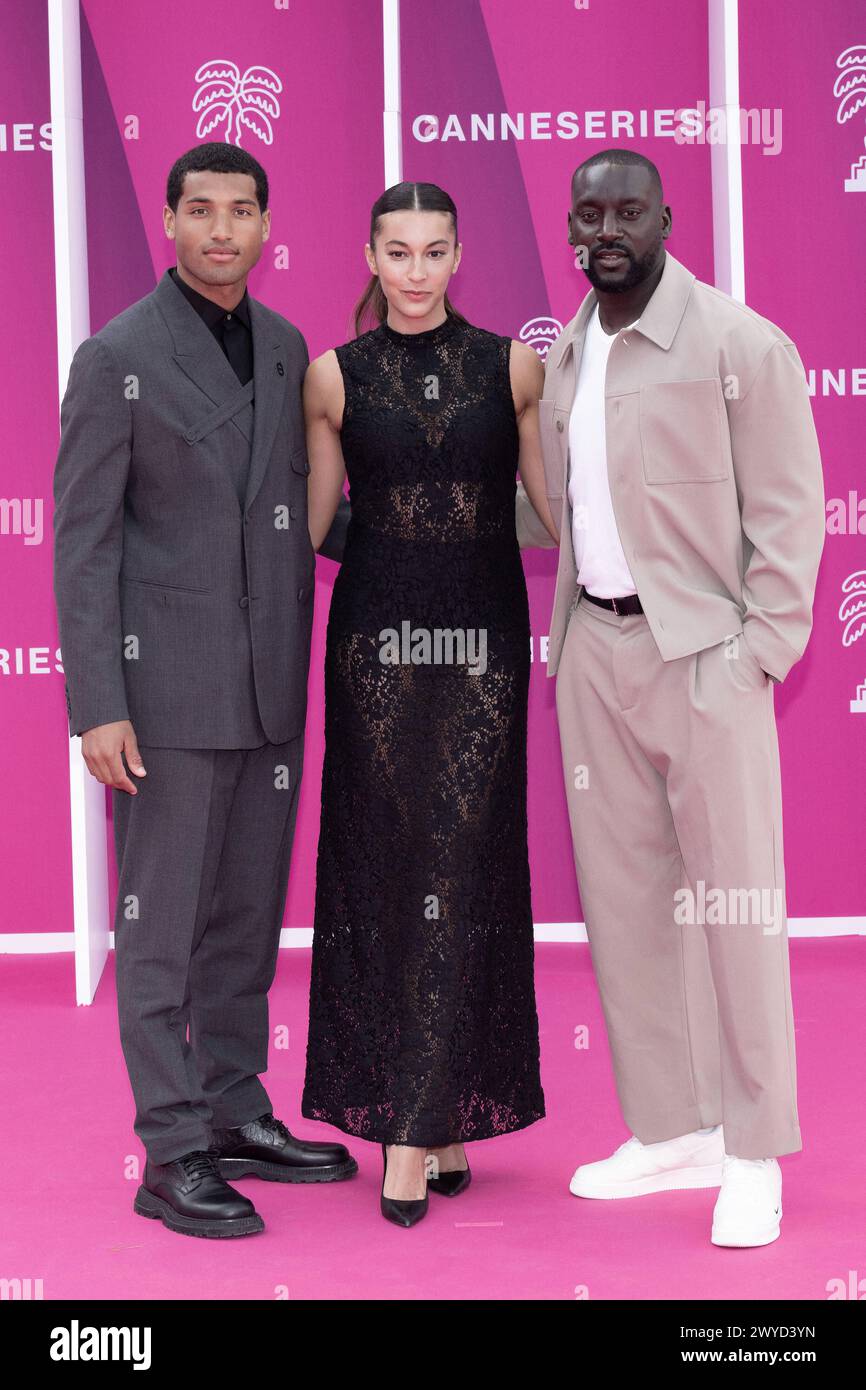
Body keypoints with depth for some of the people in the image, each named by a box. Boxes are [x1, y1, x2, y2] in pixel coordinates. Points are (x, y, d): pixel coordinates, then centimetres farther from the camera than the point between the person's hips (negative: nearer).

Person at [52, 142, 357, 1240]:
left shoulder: (283, 346, 9)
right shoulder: (118, 356, -9)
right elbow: (81, 540, -11)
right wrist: (96, 708, -15)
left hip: (270, 683, 7)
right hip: (168, 684, -6)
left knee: (249, 912, 13)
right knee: (162, 922, 0)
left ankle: (236, 1118, 25)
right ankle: (171, 1158, 8)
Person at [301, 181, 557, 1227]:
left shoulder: (511, 366, 4)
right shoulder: (334, 377, 4)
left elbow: (553, 499, 10)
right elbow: (310, 522, 8)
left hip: (482, 641, 0)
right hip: (375, 641, 0)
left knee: (463, 867, -2)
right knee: (385, 865, 1)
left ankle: (419, 1127, 5)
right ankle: (435, 1114, 12)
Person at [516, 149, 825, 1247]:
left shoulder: (741, 345, -5)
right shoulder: (559, 361, 13)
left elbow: (788, 511, -6)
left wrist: (758, 653, -13)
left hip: (702, 653, -6)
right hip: (592, 651, 6)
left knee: (734, 901, -2)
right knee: (623, 898, 9)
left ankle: (755, 1156, 9)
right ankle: (670, 1133, 21)